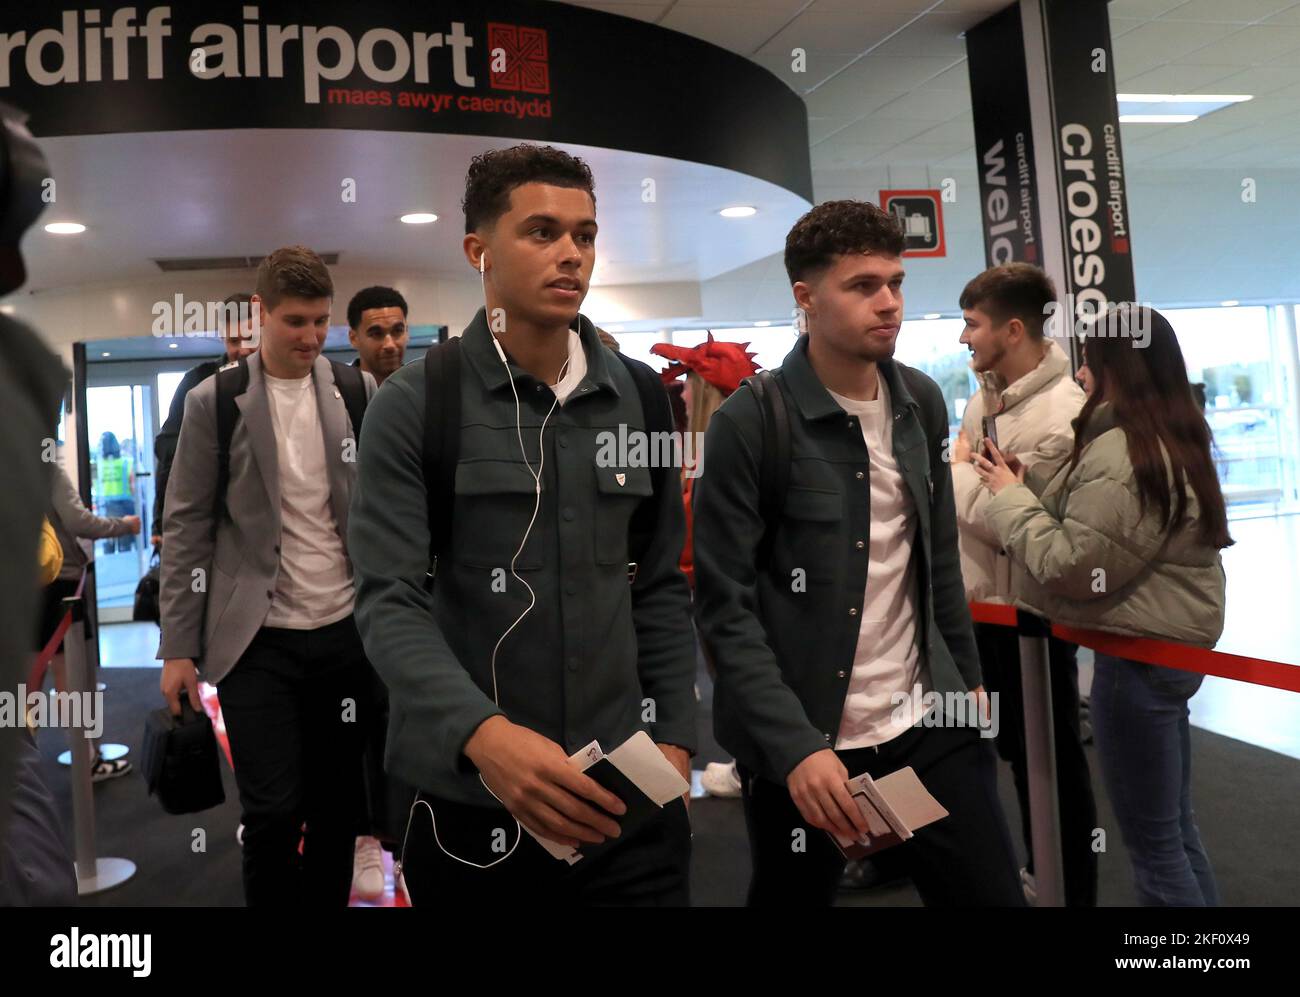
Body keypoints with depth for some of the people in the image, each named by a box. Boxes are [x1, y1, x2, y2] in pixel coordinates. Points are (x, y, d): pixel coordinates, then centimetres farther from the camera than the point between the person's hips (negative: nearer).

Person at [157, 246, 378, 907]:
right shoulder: (215, 401, -2)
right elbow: (187, 526, -1)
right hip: (258, 639, -2)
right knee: (273, 813, -1)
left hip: (345, 631, 2)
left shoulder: (359, 392, 4)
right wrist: (178, 647, -4)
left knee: (338, 806, 10)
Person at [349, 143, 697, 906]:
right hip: (469, 803, -2)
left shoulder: (642, 399, 5)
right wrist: (483, 735, -29)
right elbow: (389, 602, -14)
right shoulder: (413, 406, -6)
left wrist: (675, 740, 1)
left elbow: (661, 590, 9)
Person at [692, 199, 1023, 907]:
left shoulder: (921, 403, 5)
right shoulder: (749, 423, -13)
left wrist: (967, 678, 16)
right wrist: (795, 745, -21)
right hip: (800, 742, -4)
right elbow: (725, 607, -15)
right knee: (793, 897, 14)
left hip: (927, 725, 5)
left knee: (994, 894, 7)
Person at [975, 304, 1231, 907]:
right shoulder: (1175, 441, 11)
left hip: (1138, 654, -10)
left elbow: (1070, 568, -22)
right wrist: (1027, 491, 3)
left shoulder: (1120, 455, -22)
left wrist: (1011, 499, -12)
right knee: (1174, 827, 20)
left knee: (1151, 840, 3)